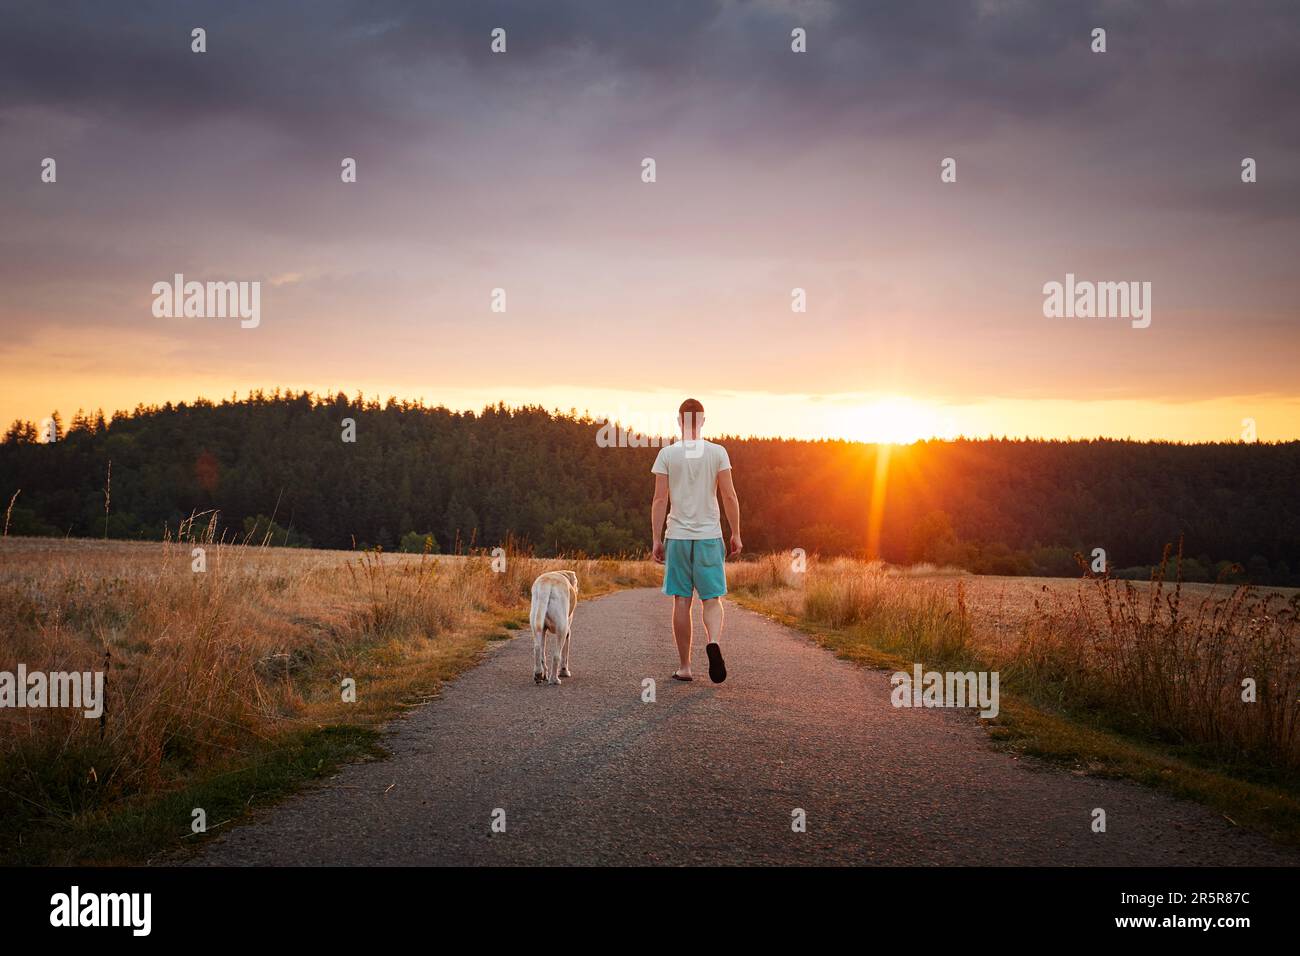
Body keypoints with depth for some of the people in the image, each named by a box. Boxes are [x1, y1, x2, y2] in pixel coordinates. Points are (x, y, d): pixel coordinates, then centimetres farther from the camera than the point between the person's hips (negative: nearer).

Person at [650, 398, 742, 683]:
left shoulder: (667, 454, -1)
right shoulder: (717, 452, -1)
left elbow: (660, 500, -4)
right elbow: (729, 496, -3)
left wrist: (657, 540, 1)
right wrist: (736, 535, 5)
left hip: (677, 536, 0)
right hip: (709, 536, 0)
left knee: (682, 601, 6)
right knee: (711, 599, 5)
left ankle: (685, 667, 10)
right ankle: (713, 642, -23)